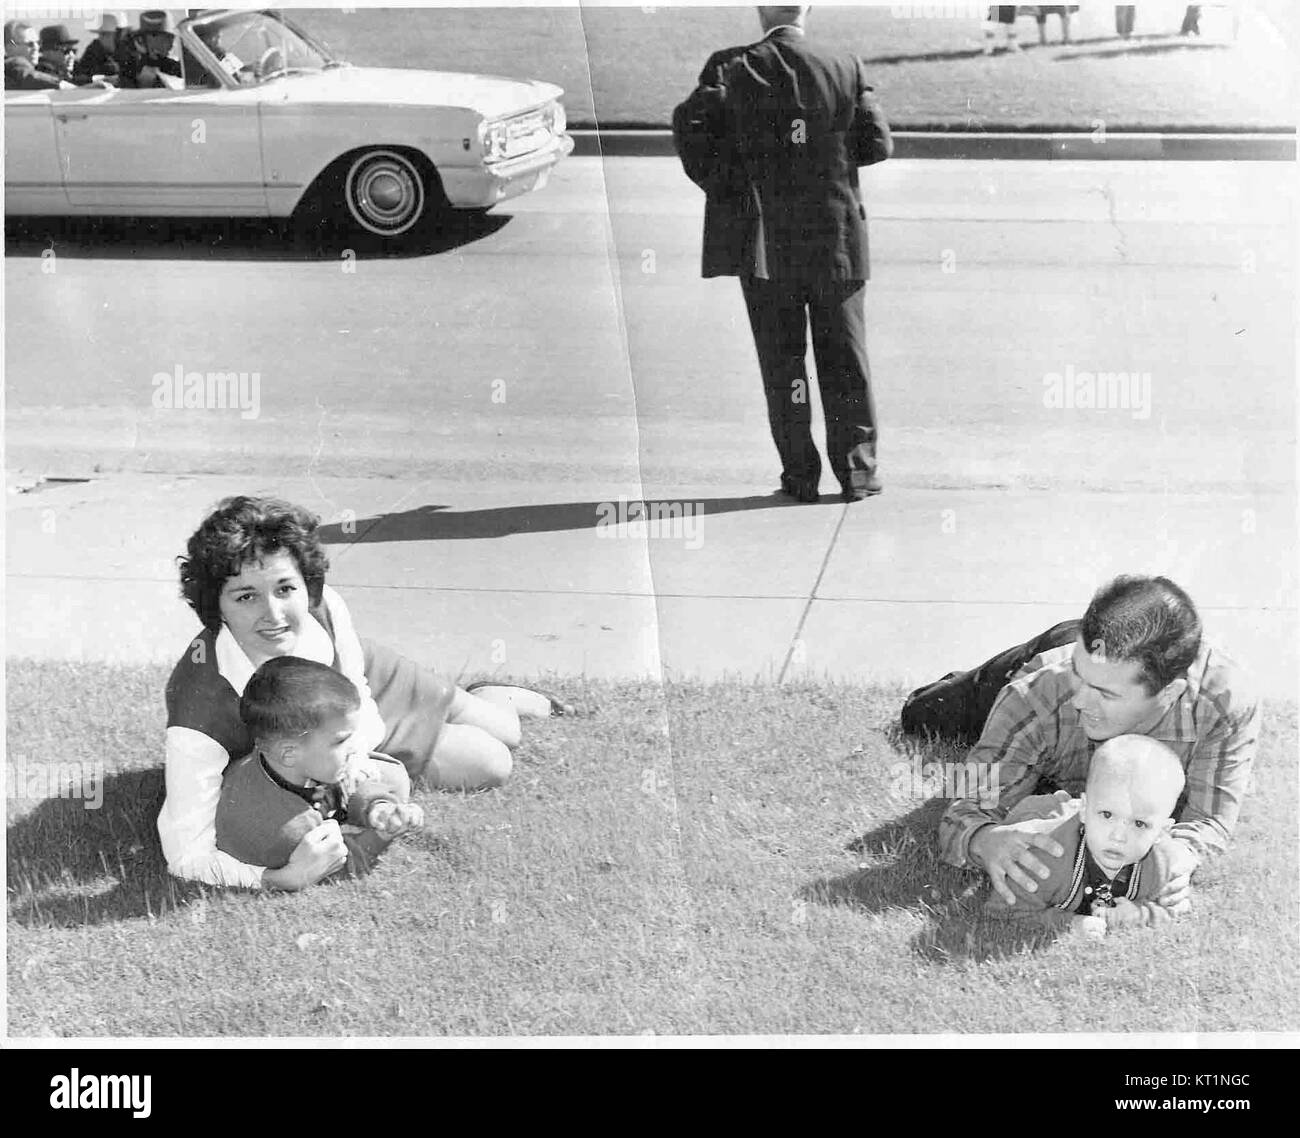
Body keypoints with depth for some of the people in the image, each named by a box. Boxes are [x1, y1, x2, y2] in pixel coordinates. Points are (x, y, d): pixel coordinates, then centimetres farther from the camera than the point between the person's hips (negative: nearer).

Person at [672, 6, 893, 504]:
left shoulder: (731, 69, -6)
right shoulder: (846, 67, -3)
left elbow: (689, 123, -17)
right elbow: (878, 143, -2)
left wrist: (719, 186, -4)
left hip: (765, 243, -1)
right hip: (836, 238, 1)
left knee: (782, 362, 9)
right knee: (844, 359, 12)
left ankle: (800, 475, 11)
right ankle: (857, 471, 15)